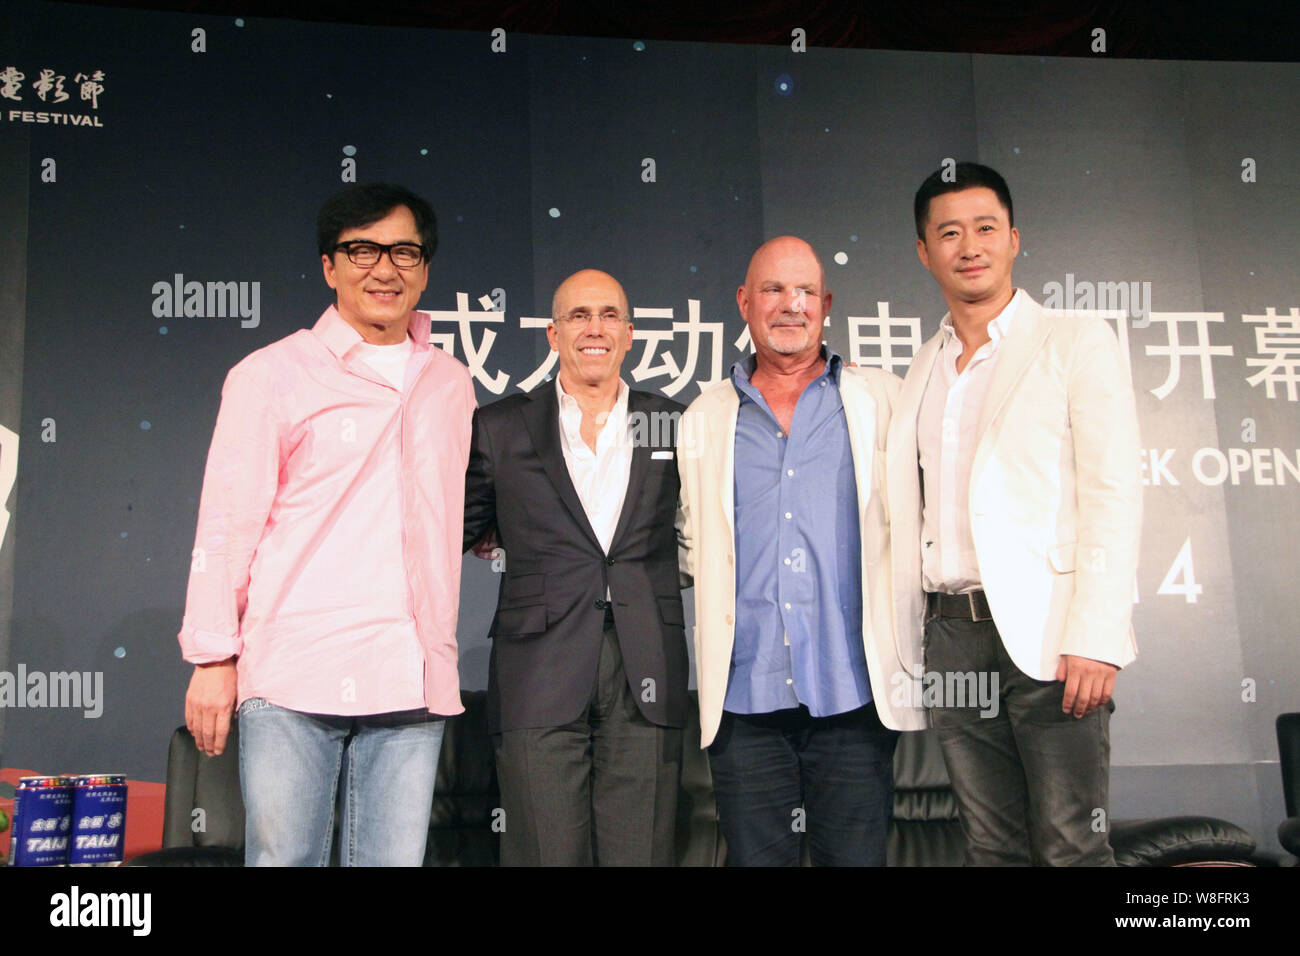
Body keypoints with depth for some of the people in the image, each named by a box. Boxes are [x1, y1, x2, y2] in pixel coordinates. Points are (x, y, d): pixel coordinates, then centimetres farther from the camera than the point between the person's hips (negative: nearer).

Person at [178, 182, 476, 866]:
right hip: (294, 678, -3)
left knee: (396, 858, 6)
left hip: (412, 683, 3)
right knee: (283, 856, 0)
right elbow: (226, 522, 1)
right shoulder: (272, 374, 3)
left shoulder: (451, 383, 14)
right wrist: (213, 659, -2)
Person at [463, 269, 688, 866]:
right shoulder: (501, 427, 9)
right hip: (540, 675, -1)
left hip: (645, 678, 1)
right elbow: (453, 530, 18)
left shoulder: (671, 422, 12)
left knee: (640, 852, 4)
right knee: (546, 853, 0)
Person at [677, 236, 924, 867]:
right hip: (744, 700, 1)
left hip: (855, 695, -1)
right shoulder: (705, 419, 12)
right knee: (755, 857, 6)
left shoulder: (883, 400, 7)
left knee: (857, 855, 3)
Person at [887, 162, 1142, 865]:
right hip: (951, 634, 5)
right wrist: (909, 641, 8)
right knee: (991, 846, 9)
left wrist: (1094, 641, -15)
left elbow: (1112, 496, -6)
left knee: (1070, 847, -4)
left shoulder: (1076, 343, 2)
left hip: (1046, 631, -4)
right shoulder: (921, 373, 17)